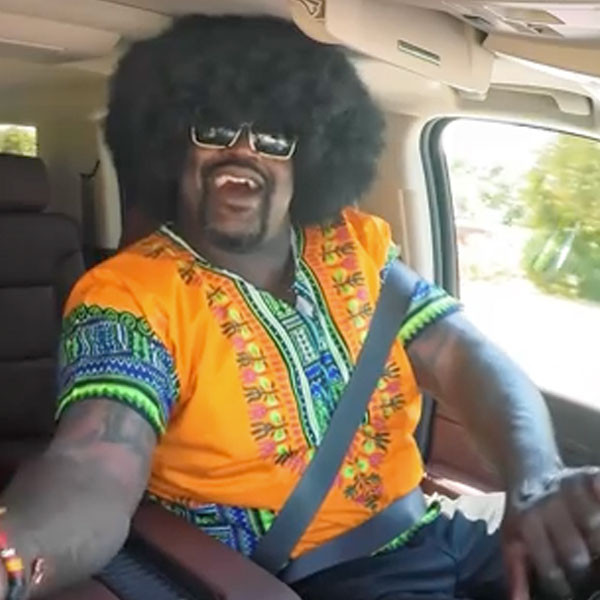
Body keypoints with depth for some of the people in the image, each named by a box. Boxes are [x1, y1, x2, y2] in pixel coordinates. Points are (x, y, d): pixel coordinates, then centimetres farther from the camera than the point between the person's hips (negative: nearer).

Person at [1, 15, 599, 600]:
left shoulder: (357, 245, 5)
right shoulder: (126, 298, -10)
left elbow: (466, 358, -5)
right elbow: (95, 473, -26)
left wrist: (537, 478, -26)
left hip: (439, 533, 6)